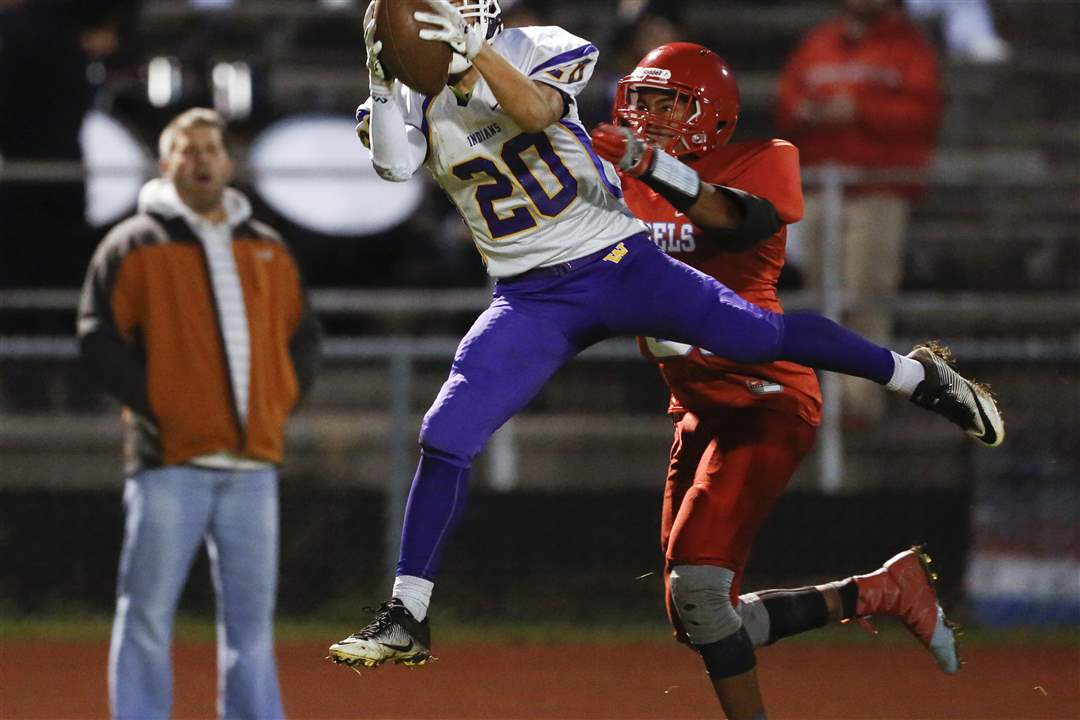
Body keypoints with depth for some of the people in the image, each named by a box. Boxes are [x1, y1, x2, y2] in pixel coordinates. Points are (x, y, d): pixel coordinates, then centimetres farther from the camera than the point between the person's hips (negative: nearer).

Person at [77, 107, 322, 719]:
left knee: (252, 617, 5)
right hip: (169, 462, -4)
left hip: (253, 462, 4)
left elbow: (304, 340, 22)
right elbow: (99, 338, -3)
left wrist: (280, 403, 7)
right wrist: (153, 405, -10)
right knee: (148, 614, -5)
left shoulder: (270, 251, 16)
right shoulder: (134, 245, 3)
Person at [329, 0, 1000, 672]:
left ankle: (916, 375, 14)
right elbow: (393, 163, -21)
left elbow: (536, 112, -26)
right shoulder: (416, 100, 0)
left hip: (618, 263, -2)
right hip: (531, 302, 2)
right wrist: (382, 79, -32)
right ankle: (407, 620, -2)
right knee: (445, 438, -10)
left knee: (761, 335, -9)